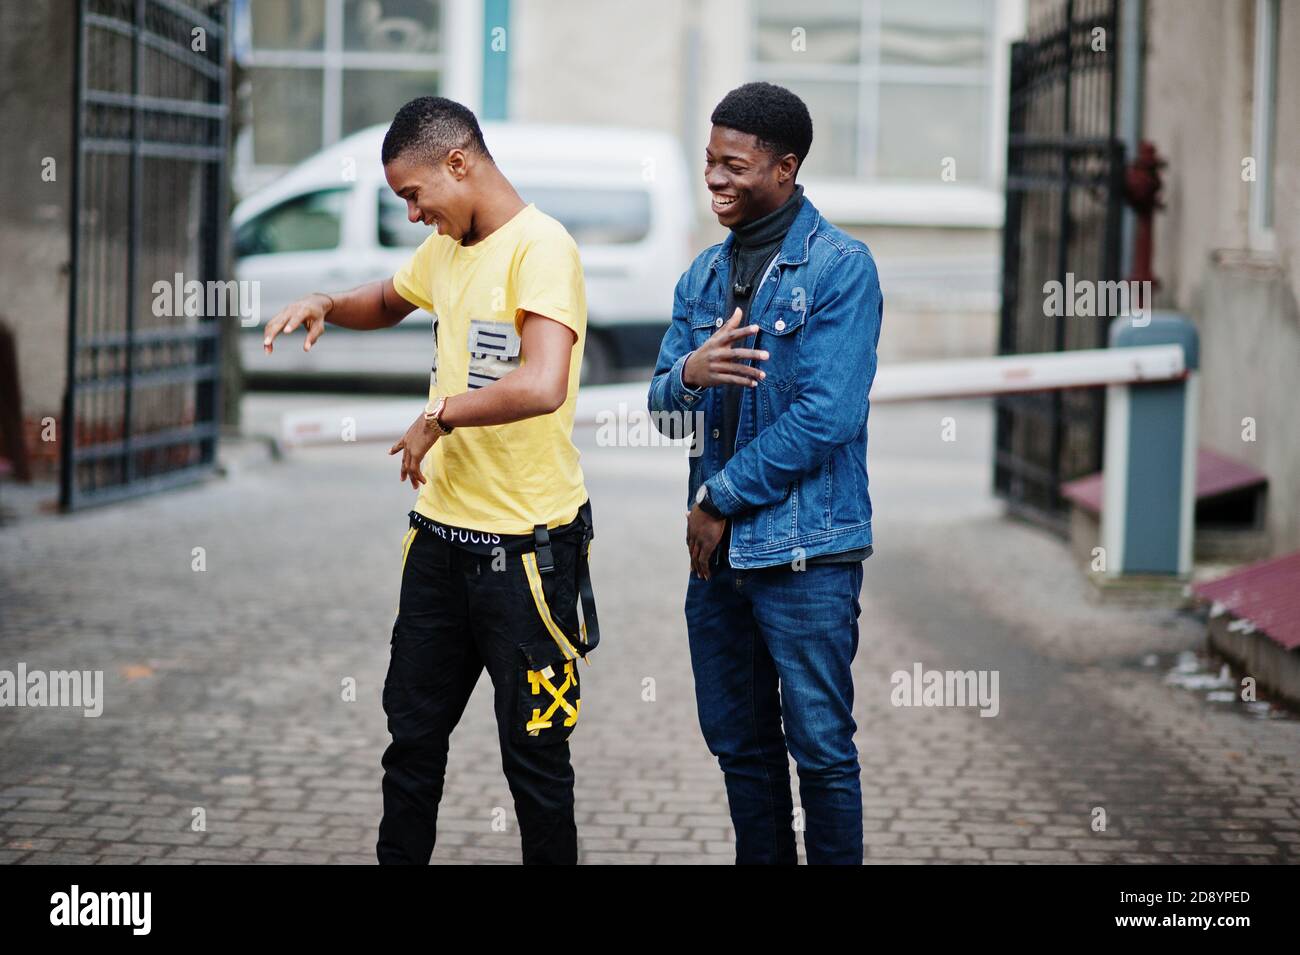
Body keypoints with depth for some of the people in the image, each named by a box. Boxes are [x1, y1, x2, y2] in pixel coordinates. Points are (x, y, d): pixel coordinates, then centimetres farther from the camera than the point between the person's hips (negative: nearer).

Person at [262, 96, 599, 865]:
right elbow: (388, 303, 32)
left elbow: (542, 385, -32)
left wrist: (438, 416, -18)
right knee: (412, 729, 16)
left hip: (525, 544, -8)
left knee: (534, 751, 2)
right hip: (442, 533, 8)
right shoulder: (447, 248, 10)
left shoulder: (541, 248, -17)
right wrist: (328, 307, 10)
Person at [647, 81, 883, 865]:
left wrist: (721, 499, -12)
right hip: (717, 547, 7)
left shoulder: (840, 268, -10)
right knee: (739, 745, 13)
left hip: (805, 552, -7)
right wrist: (687, 374, -15)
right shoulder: (706, 273, 12)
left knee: (820, 749, 0)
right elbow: (664, 409, 10)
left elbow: (826, 416, -17)